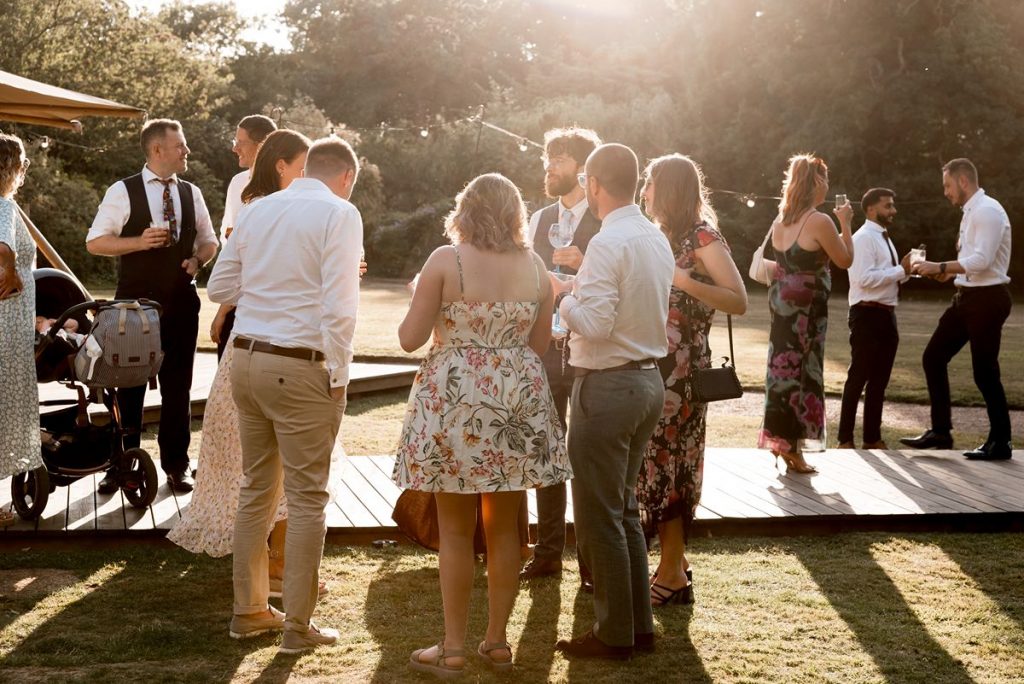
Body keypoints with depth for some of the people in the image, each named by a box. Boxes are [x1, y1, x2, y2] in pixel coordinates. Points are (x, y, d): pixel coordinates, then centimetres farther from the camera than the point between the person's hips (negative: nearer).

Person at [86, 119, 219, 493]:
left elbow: (209, 240, 17)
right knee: (129, 384, 6)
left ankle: (176, 464, 19)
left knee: (178, 385, 8)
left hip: (181, 302, 3)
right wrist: (139, 242, -18)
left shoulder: (191, 193, 8)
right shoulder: (122, 192, -4)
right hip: (136, 301, -3)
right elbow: (95, 241, -4)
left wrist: (198, 259, -5)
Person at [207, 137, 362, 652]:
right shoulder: (339, 213, -7)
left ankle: (248, 610, 26)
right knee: (307, 498, 2)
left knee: (256, 489, 16)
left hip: (247, 359, 7)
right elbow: (339, 304, -15)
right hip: (301, 367, -6)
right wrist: (338, 374, -9)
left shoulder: (257, 210, 10)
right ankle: (297, 626, 8)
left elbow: (219, 287, 14)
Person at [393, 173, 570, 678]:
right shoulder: (535, 267, 5)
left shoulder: (445, 260, -7)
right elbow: (539, 345, 10)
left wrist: (419, 299, 13)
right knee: (504, 527, 12)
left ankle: (453, 648, 10)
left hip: (455, 400, -3)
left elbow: (410, 338, -7)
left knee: (456, 529, 4)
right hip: (518, 401, 4)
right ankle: (497, 641, 20)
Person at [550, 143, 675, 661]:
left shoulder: (608, 243, -18)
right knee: (624, 507, 19)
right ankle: (639, 623, 25)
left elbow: (595, 324, -23)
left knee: (599, 515, 2)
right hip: (648, 380, 9)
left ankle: (614, 635, 10)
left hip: (607, 386, -9)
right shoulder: (657, 239, 9)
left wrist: (562, 295, -6)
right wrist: (581, 287, 12)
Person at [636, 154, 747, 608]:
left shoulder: (702, 238, -9)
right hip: (652, 366, 8)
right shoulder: (660, 237, 16)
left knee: (665, 465, -4)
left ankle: (672, 574, 4)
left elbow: (739, 301, -16)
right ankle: (674, 564, 18)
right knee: (655, 464, 9)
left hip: (681, 370, -8)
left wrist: (686, 282, -25)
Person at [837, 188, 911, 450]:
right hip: (867, 314, -9)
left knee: (880, 378, 11)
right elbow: (865, 278, -22)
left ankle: (872, 437, 19)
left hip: (886, 315, 9)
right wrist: (901, 270, -18)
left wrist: (905, 271, 1)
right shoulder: (863, 238, -11)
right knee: (859, 376, -4)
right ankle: (845, 438, 4)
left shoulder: (884, 239, 18)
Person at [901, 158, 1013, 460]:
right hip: (966, 297, 10)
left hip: (987, 299, -10)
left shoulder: (988, 211, -15)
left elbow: (981, 260, -24)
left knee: (984, 371, -3)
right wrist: (950, 272, 6)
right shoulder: (971, 212, 15)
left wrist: (940, 267, -19)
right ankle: (940, 431, 13)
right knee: (933, 357, 7)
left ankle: (1001, 442, 10)